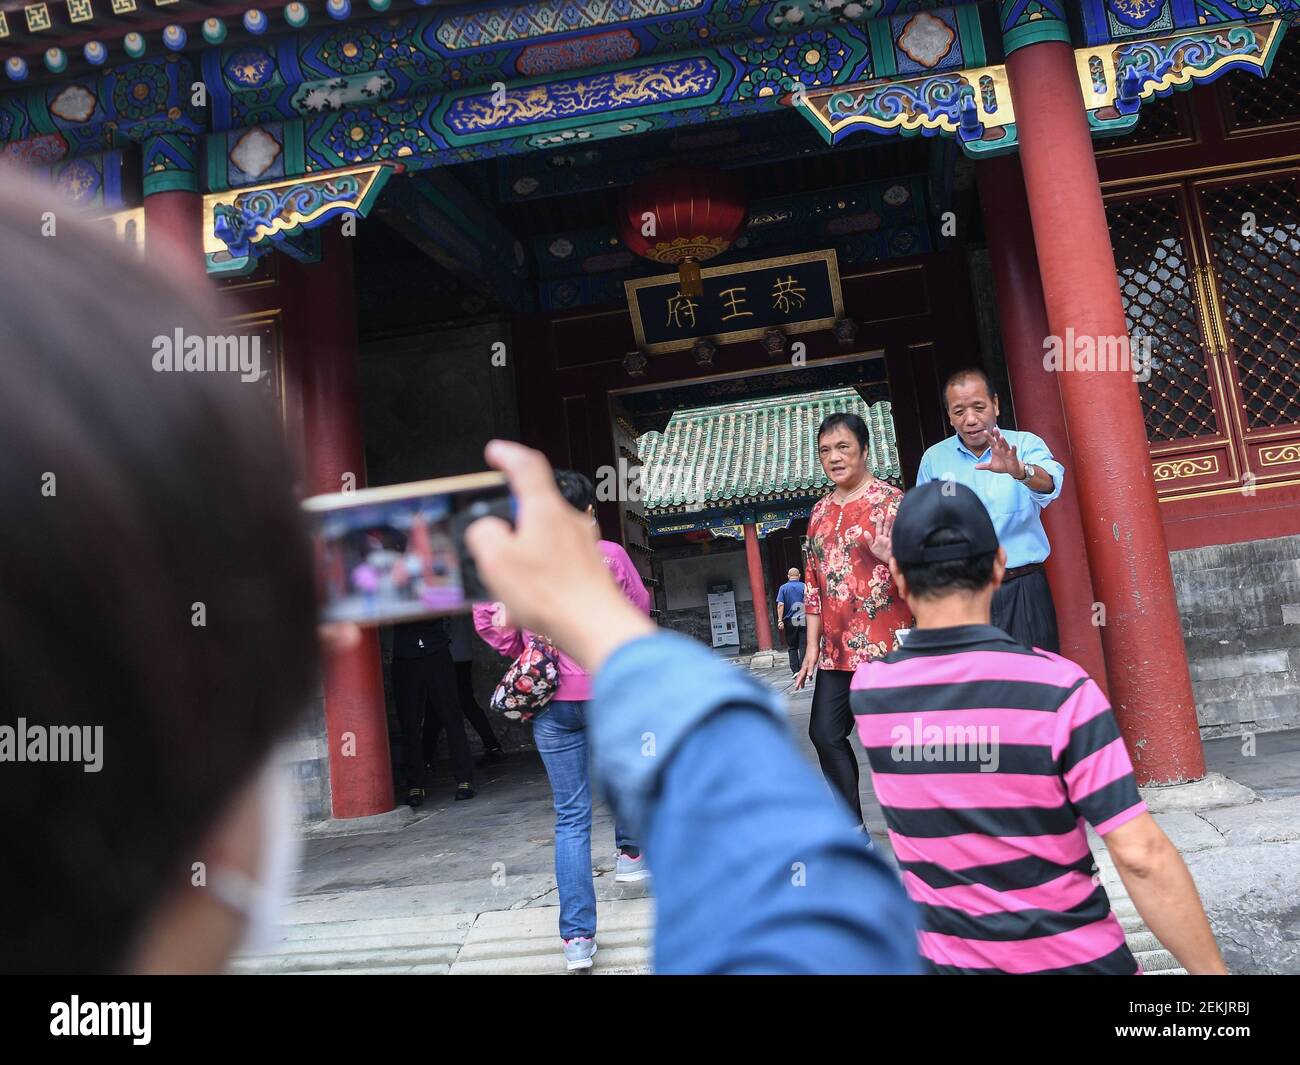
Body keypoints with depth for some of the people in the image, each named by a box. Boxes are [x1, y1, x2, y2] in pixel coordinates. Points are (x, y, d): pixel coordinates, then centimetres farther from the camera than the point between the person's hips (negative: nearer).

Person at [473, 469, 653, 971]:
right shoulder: (608, 555, -6)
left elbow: (506, 640, 2)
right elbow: (640, 609, 8)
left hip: (552, 702, 2)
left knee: (570, 817, 7)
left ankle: (578, 937, 6)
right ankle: (630, 853, 49)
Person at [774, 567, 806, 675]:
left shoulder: (783, 588, 2)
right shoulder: (804, 587, 0)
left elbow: (780, 605, -7)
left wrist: (780, 620, -9)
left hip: (790, 621, 1)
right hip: (803, 621, -1)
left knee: (792, 647, 10)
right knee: (803, 647, 1)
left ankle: (795, 671, 6)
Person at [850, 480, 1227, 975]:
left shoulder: (868, 689, -10)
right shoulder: (1058, 686, -21)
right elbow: (1140, 855, -21)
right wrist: (1211, 968, -11)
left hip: (945, 957, 2)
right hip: (1071, 958, -2)